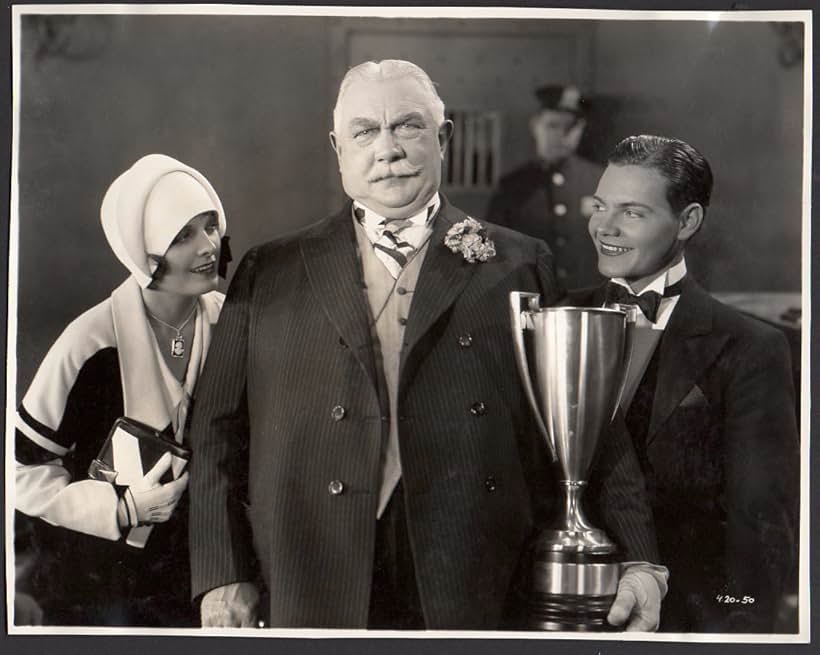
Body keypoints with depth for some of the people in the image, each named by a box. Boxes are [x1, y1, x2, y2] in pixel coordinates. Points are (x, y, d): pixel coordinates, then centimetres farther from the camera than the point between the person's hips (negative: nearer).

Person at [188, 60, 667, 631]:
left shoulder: (519, 266, 8)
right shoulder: (271, 274, 10)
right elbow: (221, 433, 8)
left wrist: (639, 562, -4)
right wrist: (223, 576, -1)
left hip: (478, 599, 0)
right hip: (315, 601, 1)